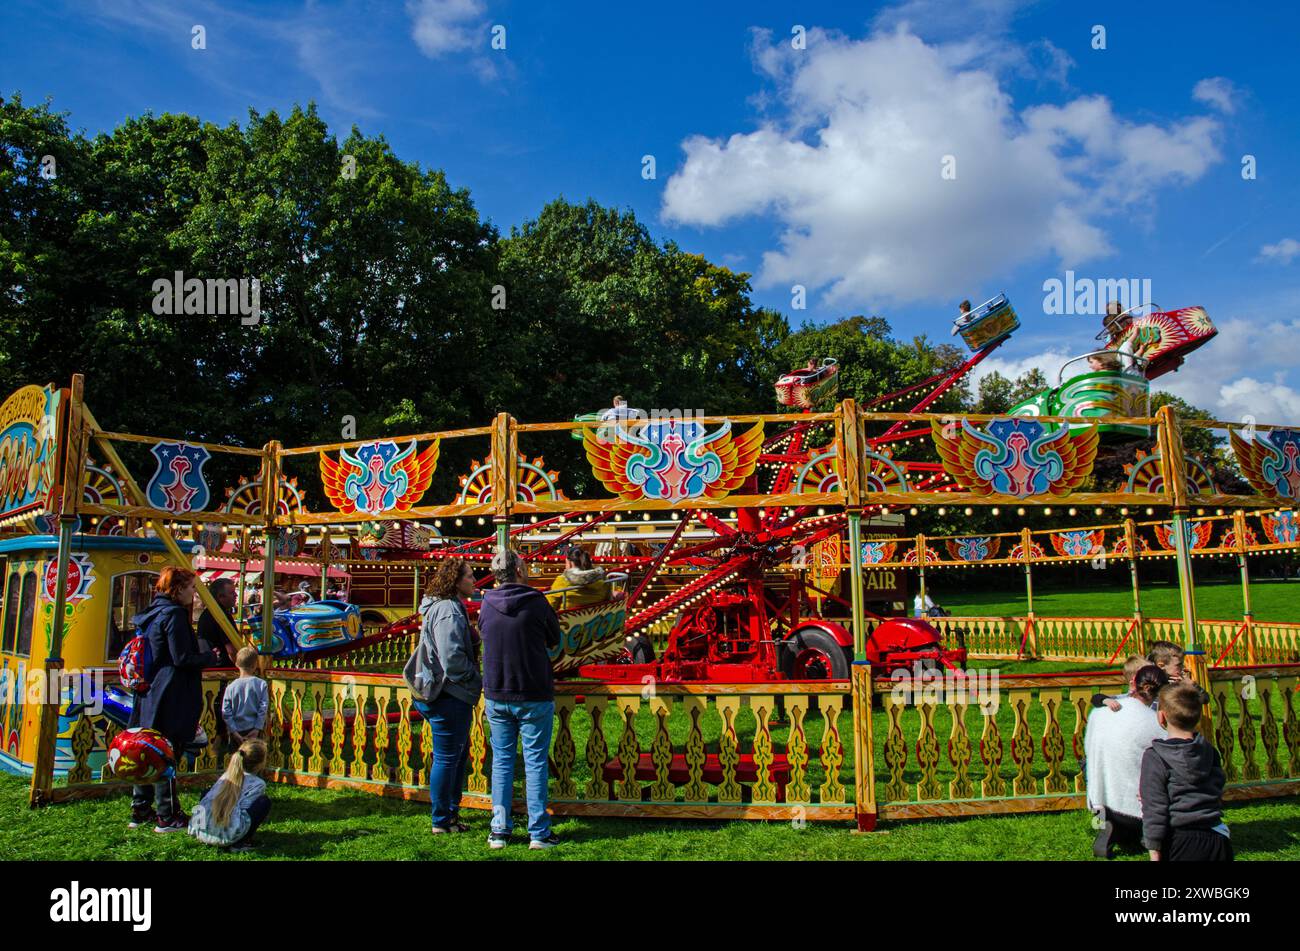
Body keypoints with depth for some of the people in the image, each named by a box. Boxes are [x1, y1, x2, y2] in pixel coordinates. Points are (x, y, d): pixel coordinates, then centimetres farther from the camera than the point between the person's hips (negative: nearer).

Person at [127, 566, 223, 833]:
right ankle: (167, 817, 4)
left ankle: (140, 811, 24)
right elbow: (182, 658, -18)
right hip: (170, 698, -9)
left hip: (149, 695, 9)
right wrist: (211, 658, -3)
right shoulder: (174, 614, -15)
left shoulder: (152, 614, 13)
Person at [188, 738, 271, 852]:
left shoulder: (226, 776, 22)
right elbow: (243, 808, -7)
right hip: (227, 837, -7)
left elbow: (203, 803, 23)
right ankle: (240, 843, 2)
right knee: (265, 801, 8)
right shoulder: (258, 784, 5)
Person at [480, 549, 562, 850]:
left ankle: (499, 831, 16)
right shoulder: (536, 603, -12)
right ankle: (538, 833, 10)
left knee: (501, 761, 13)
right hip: (534, 696, -3)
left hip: (496, 696, 3)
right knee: (535, 763, 6)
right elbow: (555, 641, 0)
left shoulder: (486, 605, -2)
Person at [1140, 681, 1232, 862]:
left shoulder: (1155, 757, -13)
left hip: (1180, 842, -6)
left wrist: (1154, 853, -8)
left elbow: (1155, 809, -13)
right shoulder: (1210, 751, 6)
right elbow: (1217, 794, 16)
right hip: (1218, 840, 6)